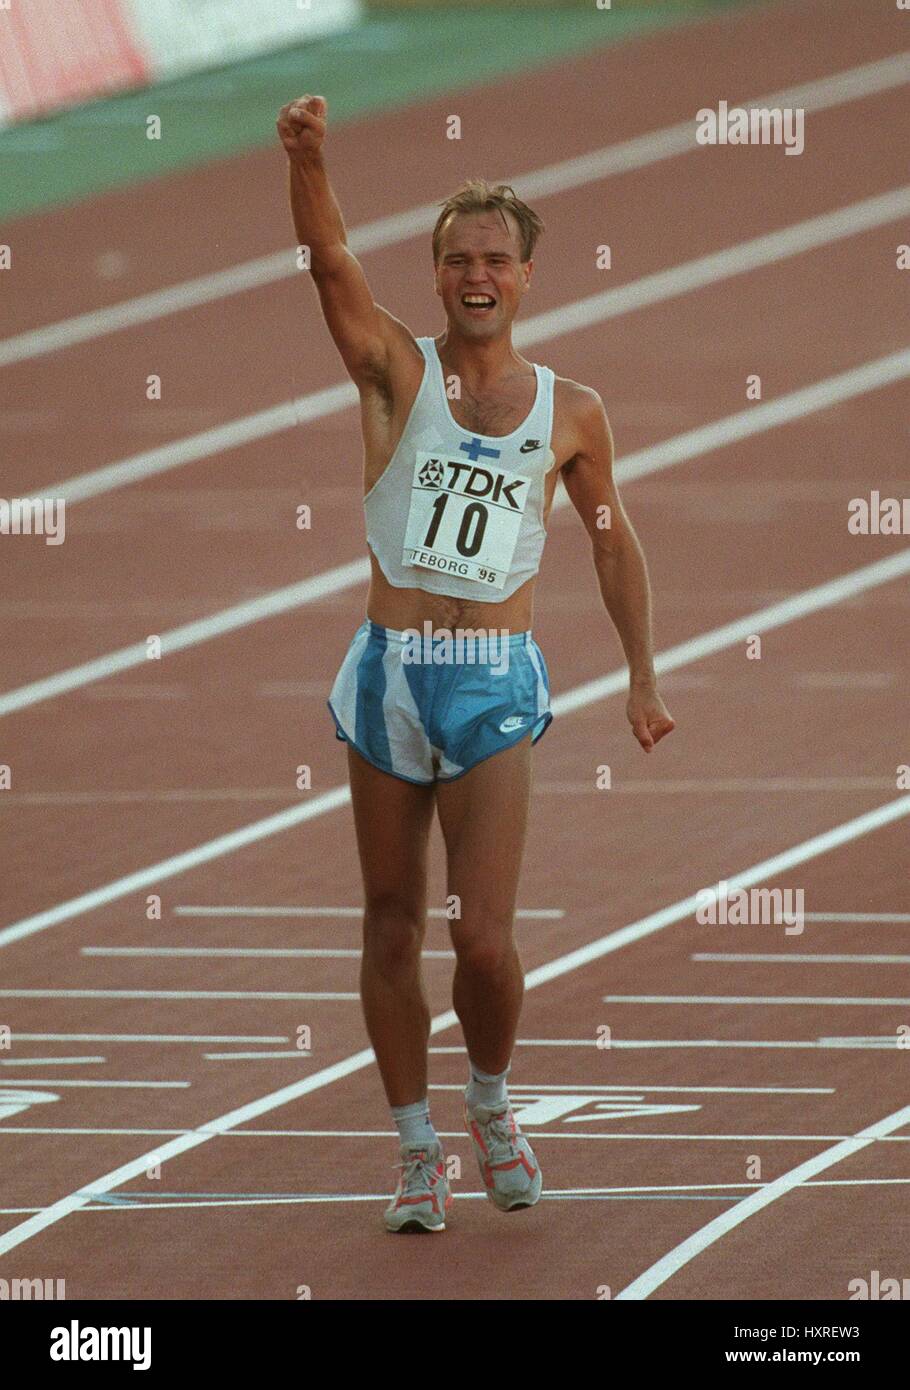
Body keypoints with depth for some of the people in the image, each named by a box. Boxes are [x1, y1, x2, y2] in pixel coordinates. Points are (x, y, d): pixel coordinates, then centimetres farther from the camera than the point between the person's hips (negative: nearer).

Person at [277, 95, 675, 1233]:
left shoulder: (570, 413, 6)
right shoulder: (398, 369, 1)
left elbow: (613, 541, 20)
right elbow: (331, 263, -17)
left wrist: (643, 677, 18)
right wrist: (306, 161, -35)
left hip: (494, 685, -1)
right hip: (389, 671, 1)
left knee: (483, 937, -11)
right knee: (391, 927, 6)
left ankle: (491, 1105, 17)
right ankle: (418, 1154, 17)